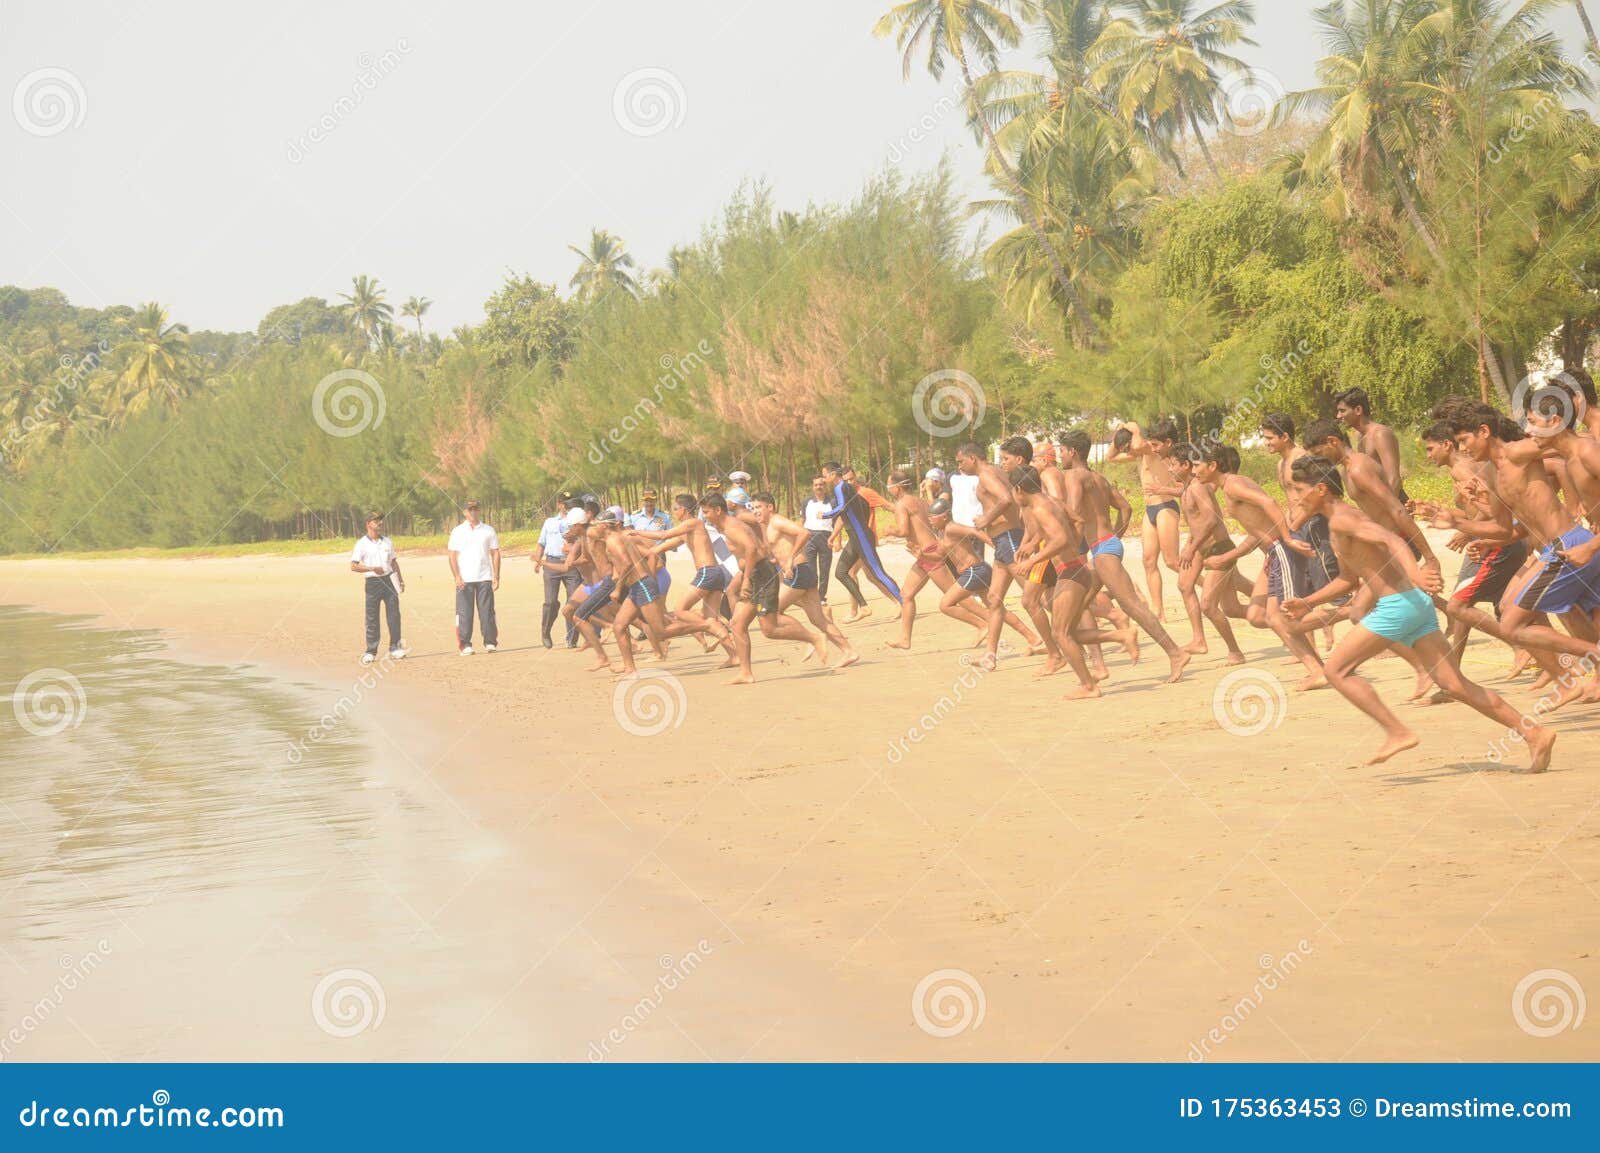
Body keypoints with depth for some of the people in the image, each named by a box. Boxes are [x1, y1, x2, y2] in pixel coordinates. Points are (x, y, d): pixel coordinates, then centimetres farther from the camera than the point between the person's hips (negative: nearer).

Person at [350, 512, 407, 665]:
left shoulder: (387, 542, 13)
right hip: (372, 582, -4)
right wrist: (372, 568, -19)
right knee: (372, 619, -1)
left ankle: (395, 648, 4)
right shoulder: (362, 544, -3)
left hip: (388, 580, 4)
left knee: (394, 615, -1)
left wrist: (400, 579, 12)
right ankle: (371, 652, 5)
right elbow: (353, 566, -8)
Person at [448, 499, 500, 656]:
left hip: (484, 578, 1)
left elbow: (495, 554, 10)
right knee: (464, 612, -3)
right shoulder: (458, 531, 7)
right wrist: (457, 577, -8)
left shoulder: (488, 531, 11)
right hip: (464, 579, -1)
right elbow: (452, 556, 4)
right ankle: (465, 645, -1)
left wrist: (496, 576, 1)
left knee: (487, 611, -2)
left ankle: (490, 642, 2)